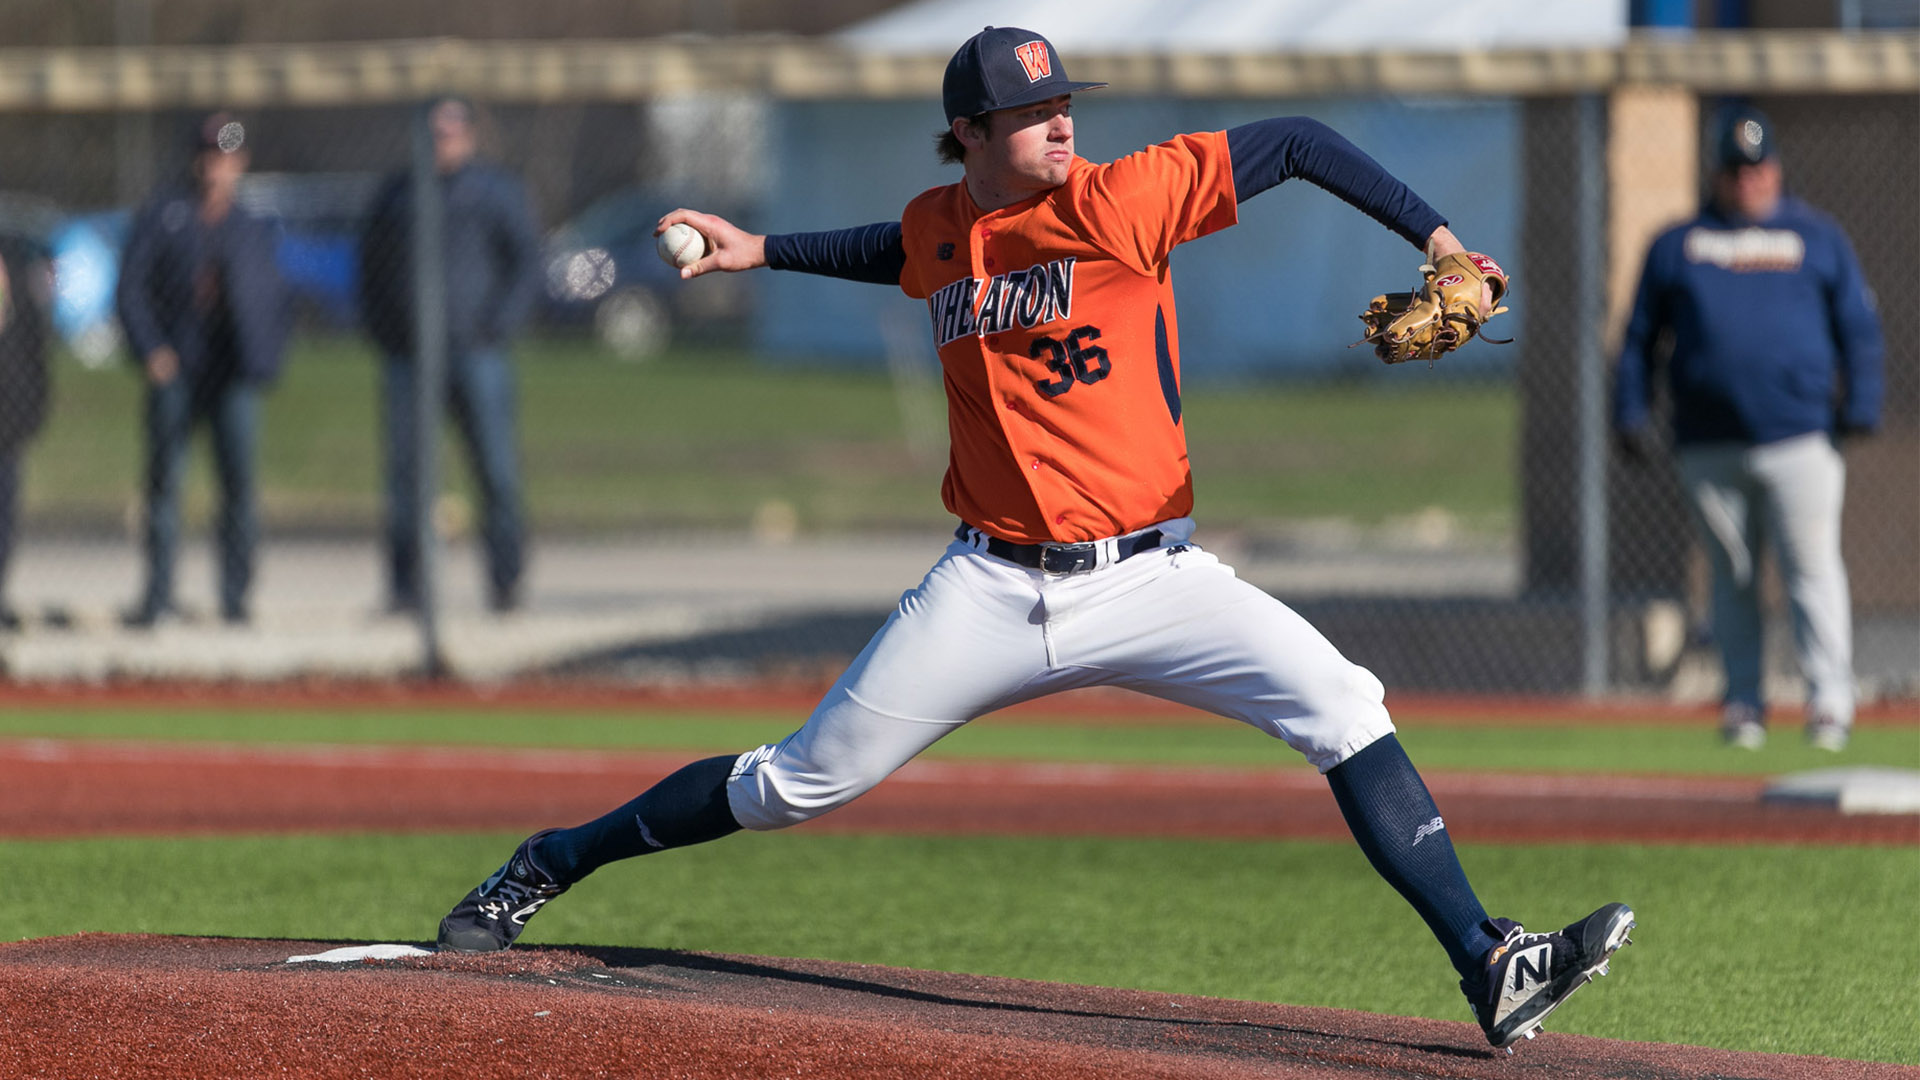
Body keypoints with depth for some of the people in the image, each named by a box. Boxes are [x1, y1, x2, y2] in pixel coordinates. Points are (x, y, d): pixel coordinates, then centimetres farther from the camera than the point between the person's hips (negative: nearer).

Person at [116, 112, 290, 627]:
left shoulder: (255, 229, 12)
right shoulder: (162, 214, 6)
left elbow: (274, 298, 15)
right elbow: (131, 285, 3)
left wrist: (267, 359, -1)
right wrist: (149, 348, -10)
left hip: (234, 373, 1)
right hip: (175, 370, -1)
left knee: (238, 479, -7)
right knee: (163, 477, -1)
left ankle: (235, 595, -2)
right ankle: (158, 594, 4)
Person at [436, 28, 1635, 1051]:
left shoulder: (1114, 202, -10)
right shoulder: (942, 230, 5)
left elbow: (1296, 143, -9)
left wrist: (1436, 237, -16)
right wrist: (763, 252, 29)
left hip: (1148, 578, -3)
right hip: (995, 588, 3)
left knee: (1342, 709, -23)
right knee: (800, 783, 5)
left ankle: (1489, 970, -24)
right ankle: (552, 866, 25)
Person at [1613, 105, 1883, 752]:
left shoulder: (1818, 238, 11)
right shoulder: (1677, 245, 14)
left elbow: (1859, 329, 10)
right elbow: (1639, 337, 16)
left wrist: (1860, 407, -2)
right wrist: (1630, 413, 5)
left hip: (1800, 437, -2)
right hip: (1709, 446, 2)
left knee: (1812, 566, -9)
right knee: (1731, 577, 5)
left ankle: (1830, 699, -11)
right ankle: (1742, 704, 11)